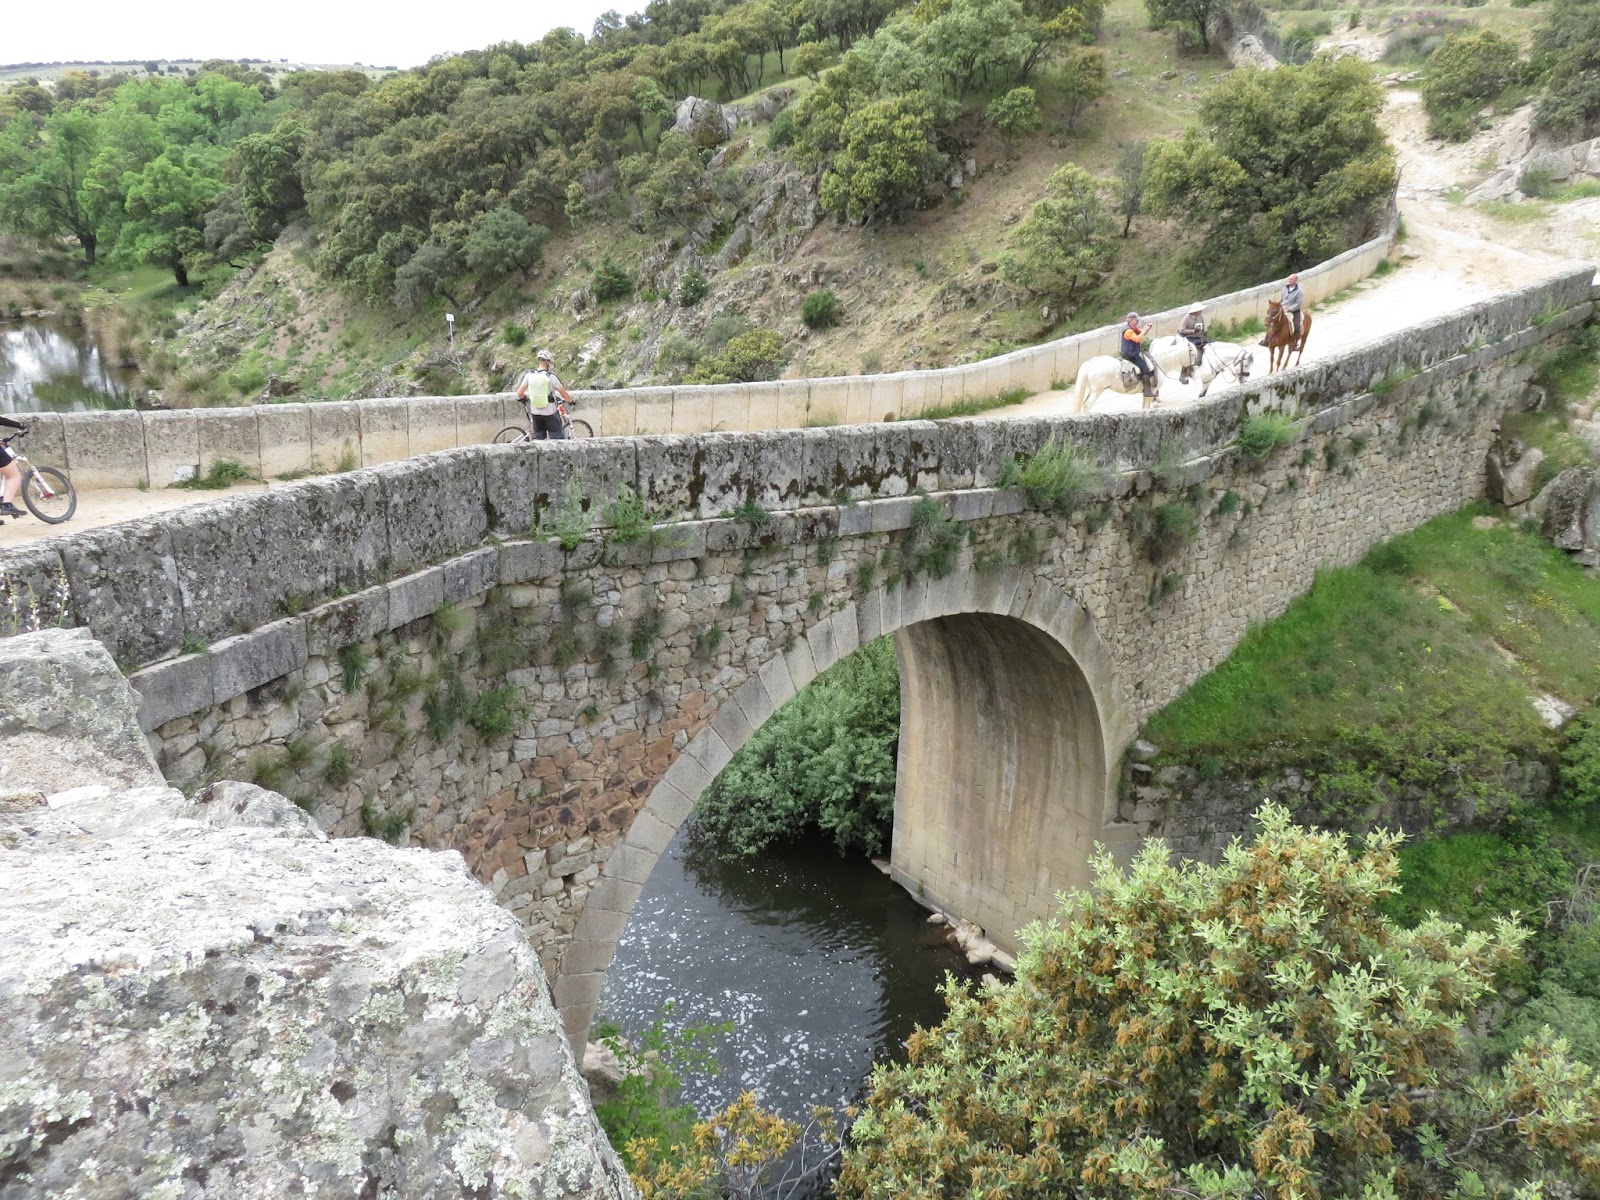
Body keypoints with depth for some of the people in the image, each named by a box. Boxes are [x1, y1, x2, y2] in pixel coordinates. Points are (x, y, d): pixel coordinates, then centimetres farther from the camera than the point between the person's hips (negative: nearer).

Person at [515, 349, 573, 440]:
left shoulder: (529, 375, -4)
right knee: (558, 439, 5)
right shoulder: (551, 376, -14)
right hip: (549, 412, -4)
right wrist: (570, 401, 11)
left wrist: (524, 399, 18)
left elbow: (519, 393, -4)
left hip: (535, 412, 4)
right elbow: (563, 393, -8)